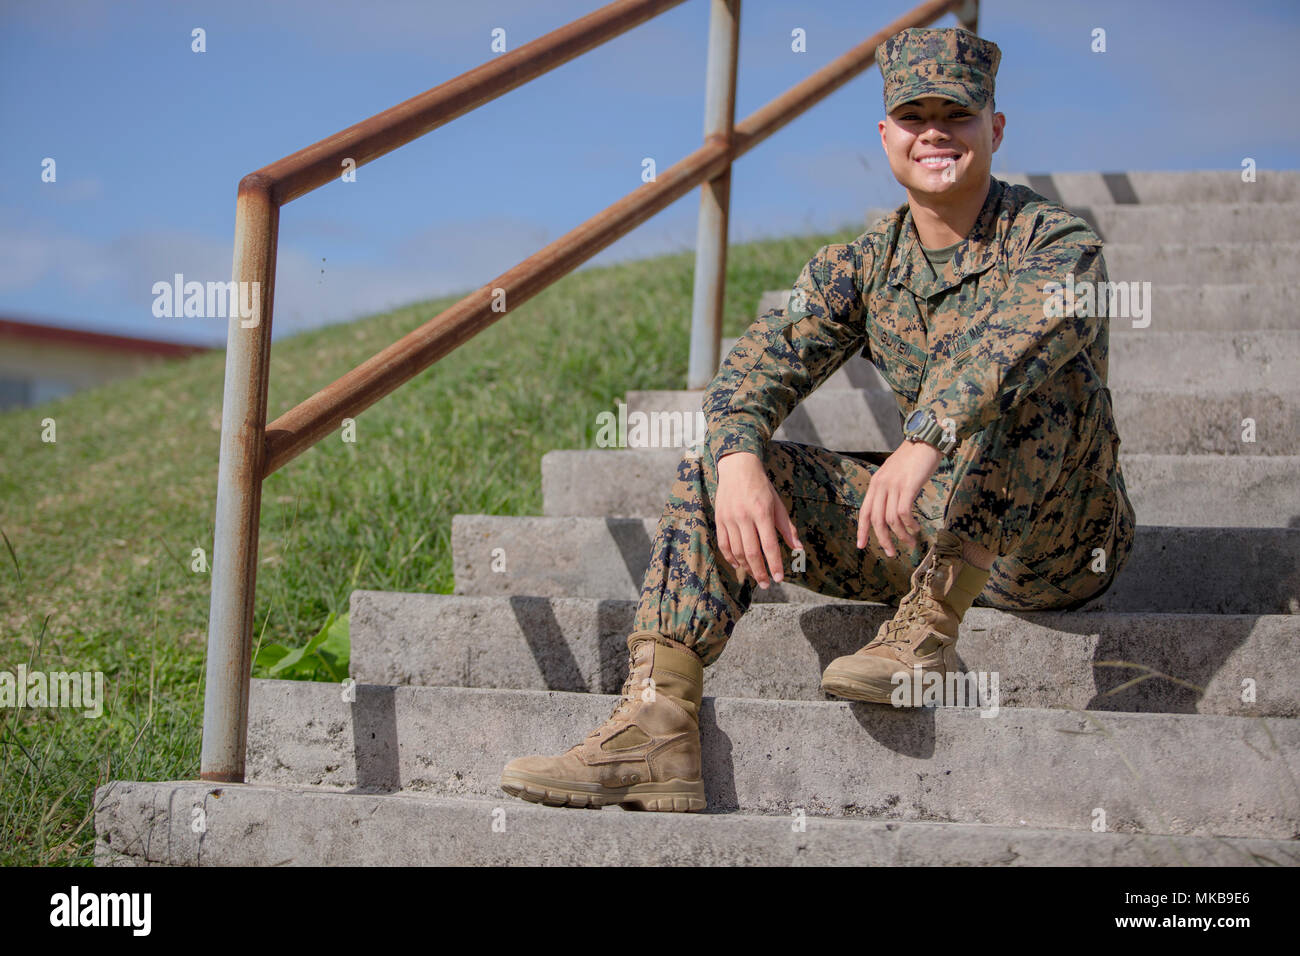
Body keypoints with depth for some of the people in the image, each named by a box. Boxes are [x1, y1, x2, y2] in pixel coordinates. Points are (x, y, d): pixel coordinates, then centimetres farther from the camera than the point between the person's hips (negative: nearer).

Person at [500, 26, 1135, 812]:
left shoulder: (1055, 240, -10)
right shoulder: (864, 266, 8)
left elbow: (1040, 319, -34)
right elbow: (763, 362, -6)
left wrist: (925, 440, -49)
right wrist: (739, 465, -29)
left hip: (1061, 545, -5)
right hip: (930, 538, 5)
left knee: (1027, 358, -31)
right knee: (715, 466, -8)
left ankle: (932, 628, -31)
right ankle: (655, 725, -25)